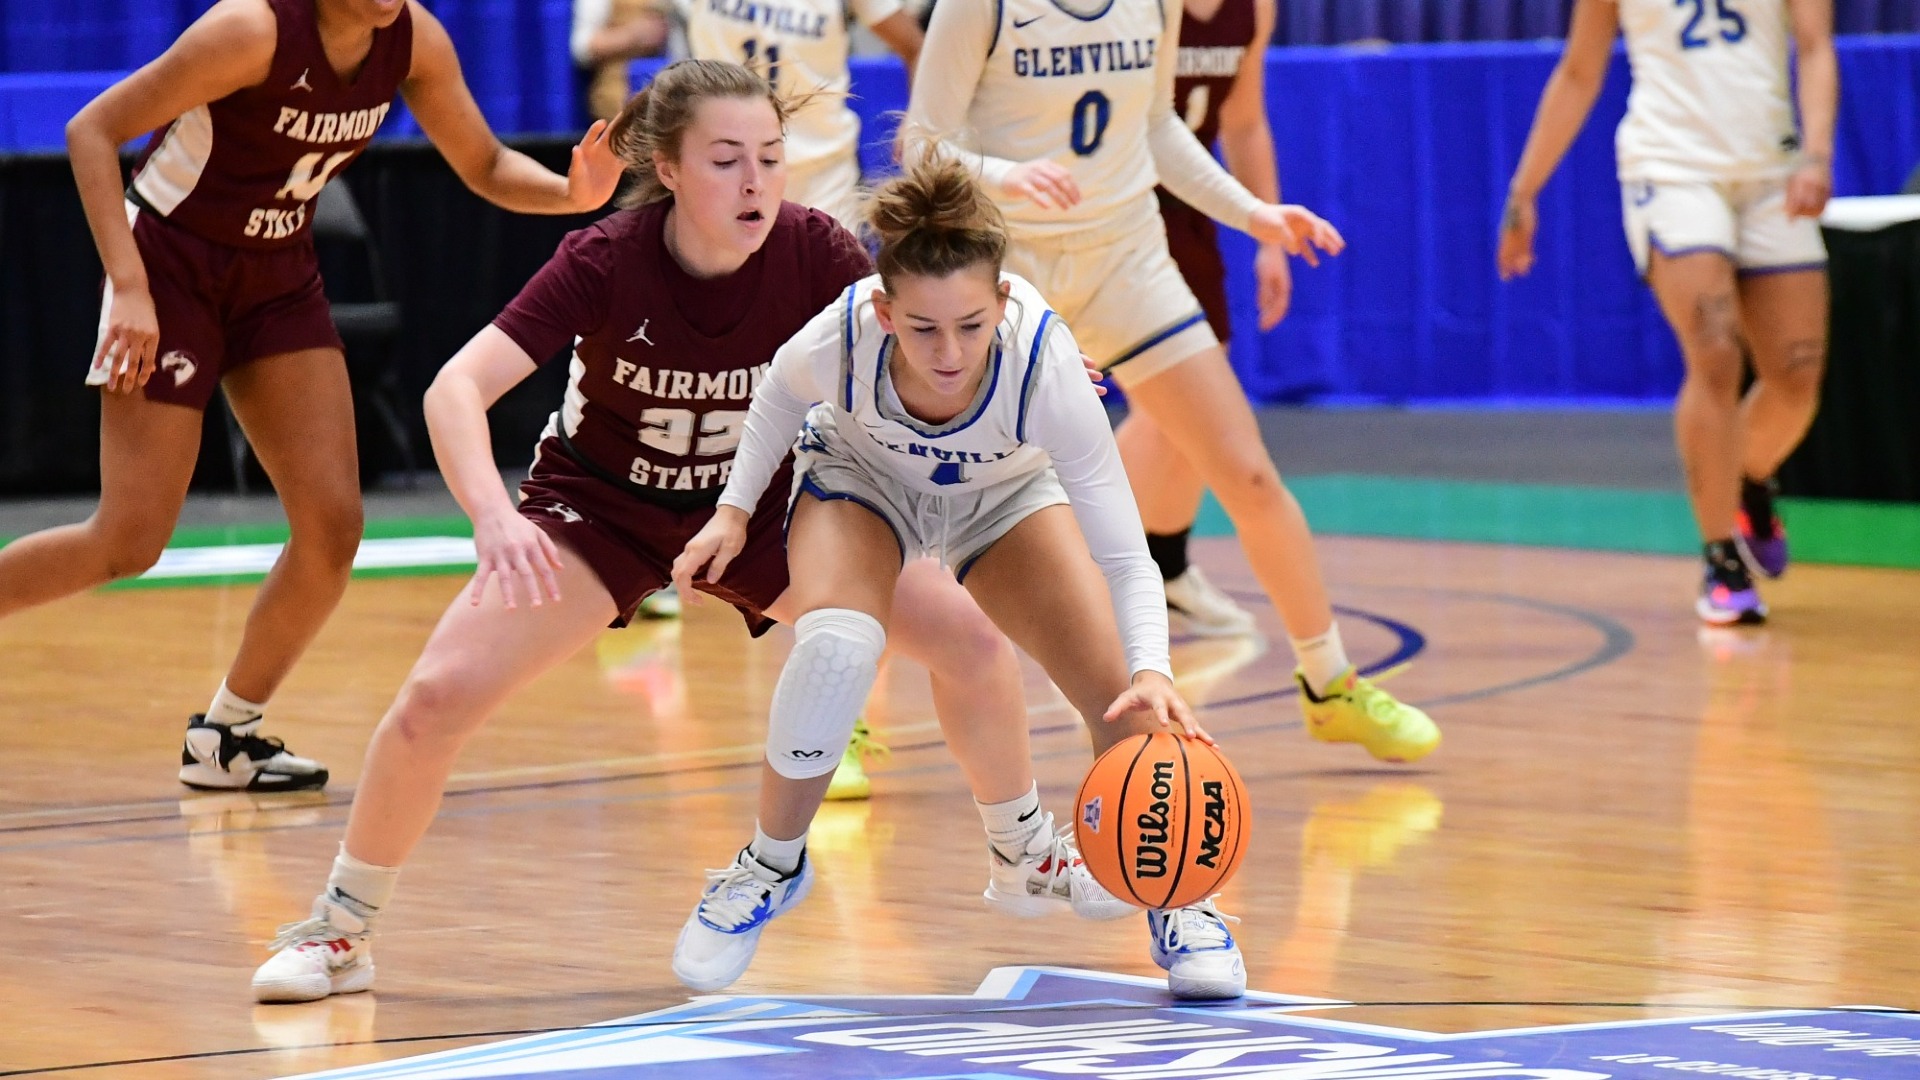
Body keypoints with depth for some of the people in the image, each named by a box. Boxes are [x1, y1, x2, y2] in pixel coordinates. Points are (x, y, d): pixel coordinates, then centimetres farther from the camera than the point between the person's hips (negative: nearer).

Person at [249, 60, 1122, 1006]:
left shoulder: (814, 254, -21)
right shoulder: (607, 262, -29)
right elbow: (456, 389, -35)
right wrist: (494, 517, -53)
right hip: (600, 506, -3)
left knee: (967, 636, -10)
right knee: (438, 696, -22)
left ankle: (1022, 856, 18)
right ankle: (341, 927, 1)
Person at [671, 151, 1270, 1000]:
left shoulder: (1043, 361, -40)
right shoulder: (842, 338, -37)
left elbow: (1123, 556, -37)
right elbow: (782, 390, -8)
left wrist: (1151, 670, -53)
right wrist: (735, 508, -14)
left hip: (1004, 496, 0)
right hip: (861, 477, 0)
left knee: (1123, 700, -16)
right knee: (835, 642, -30)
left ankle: (1175, 901, 12)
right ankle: (771, 864, -4)